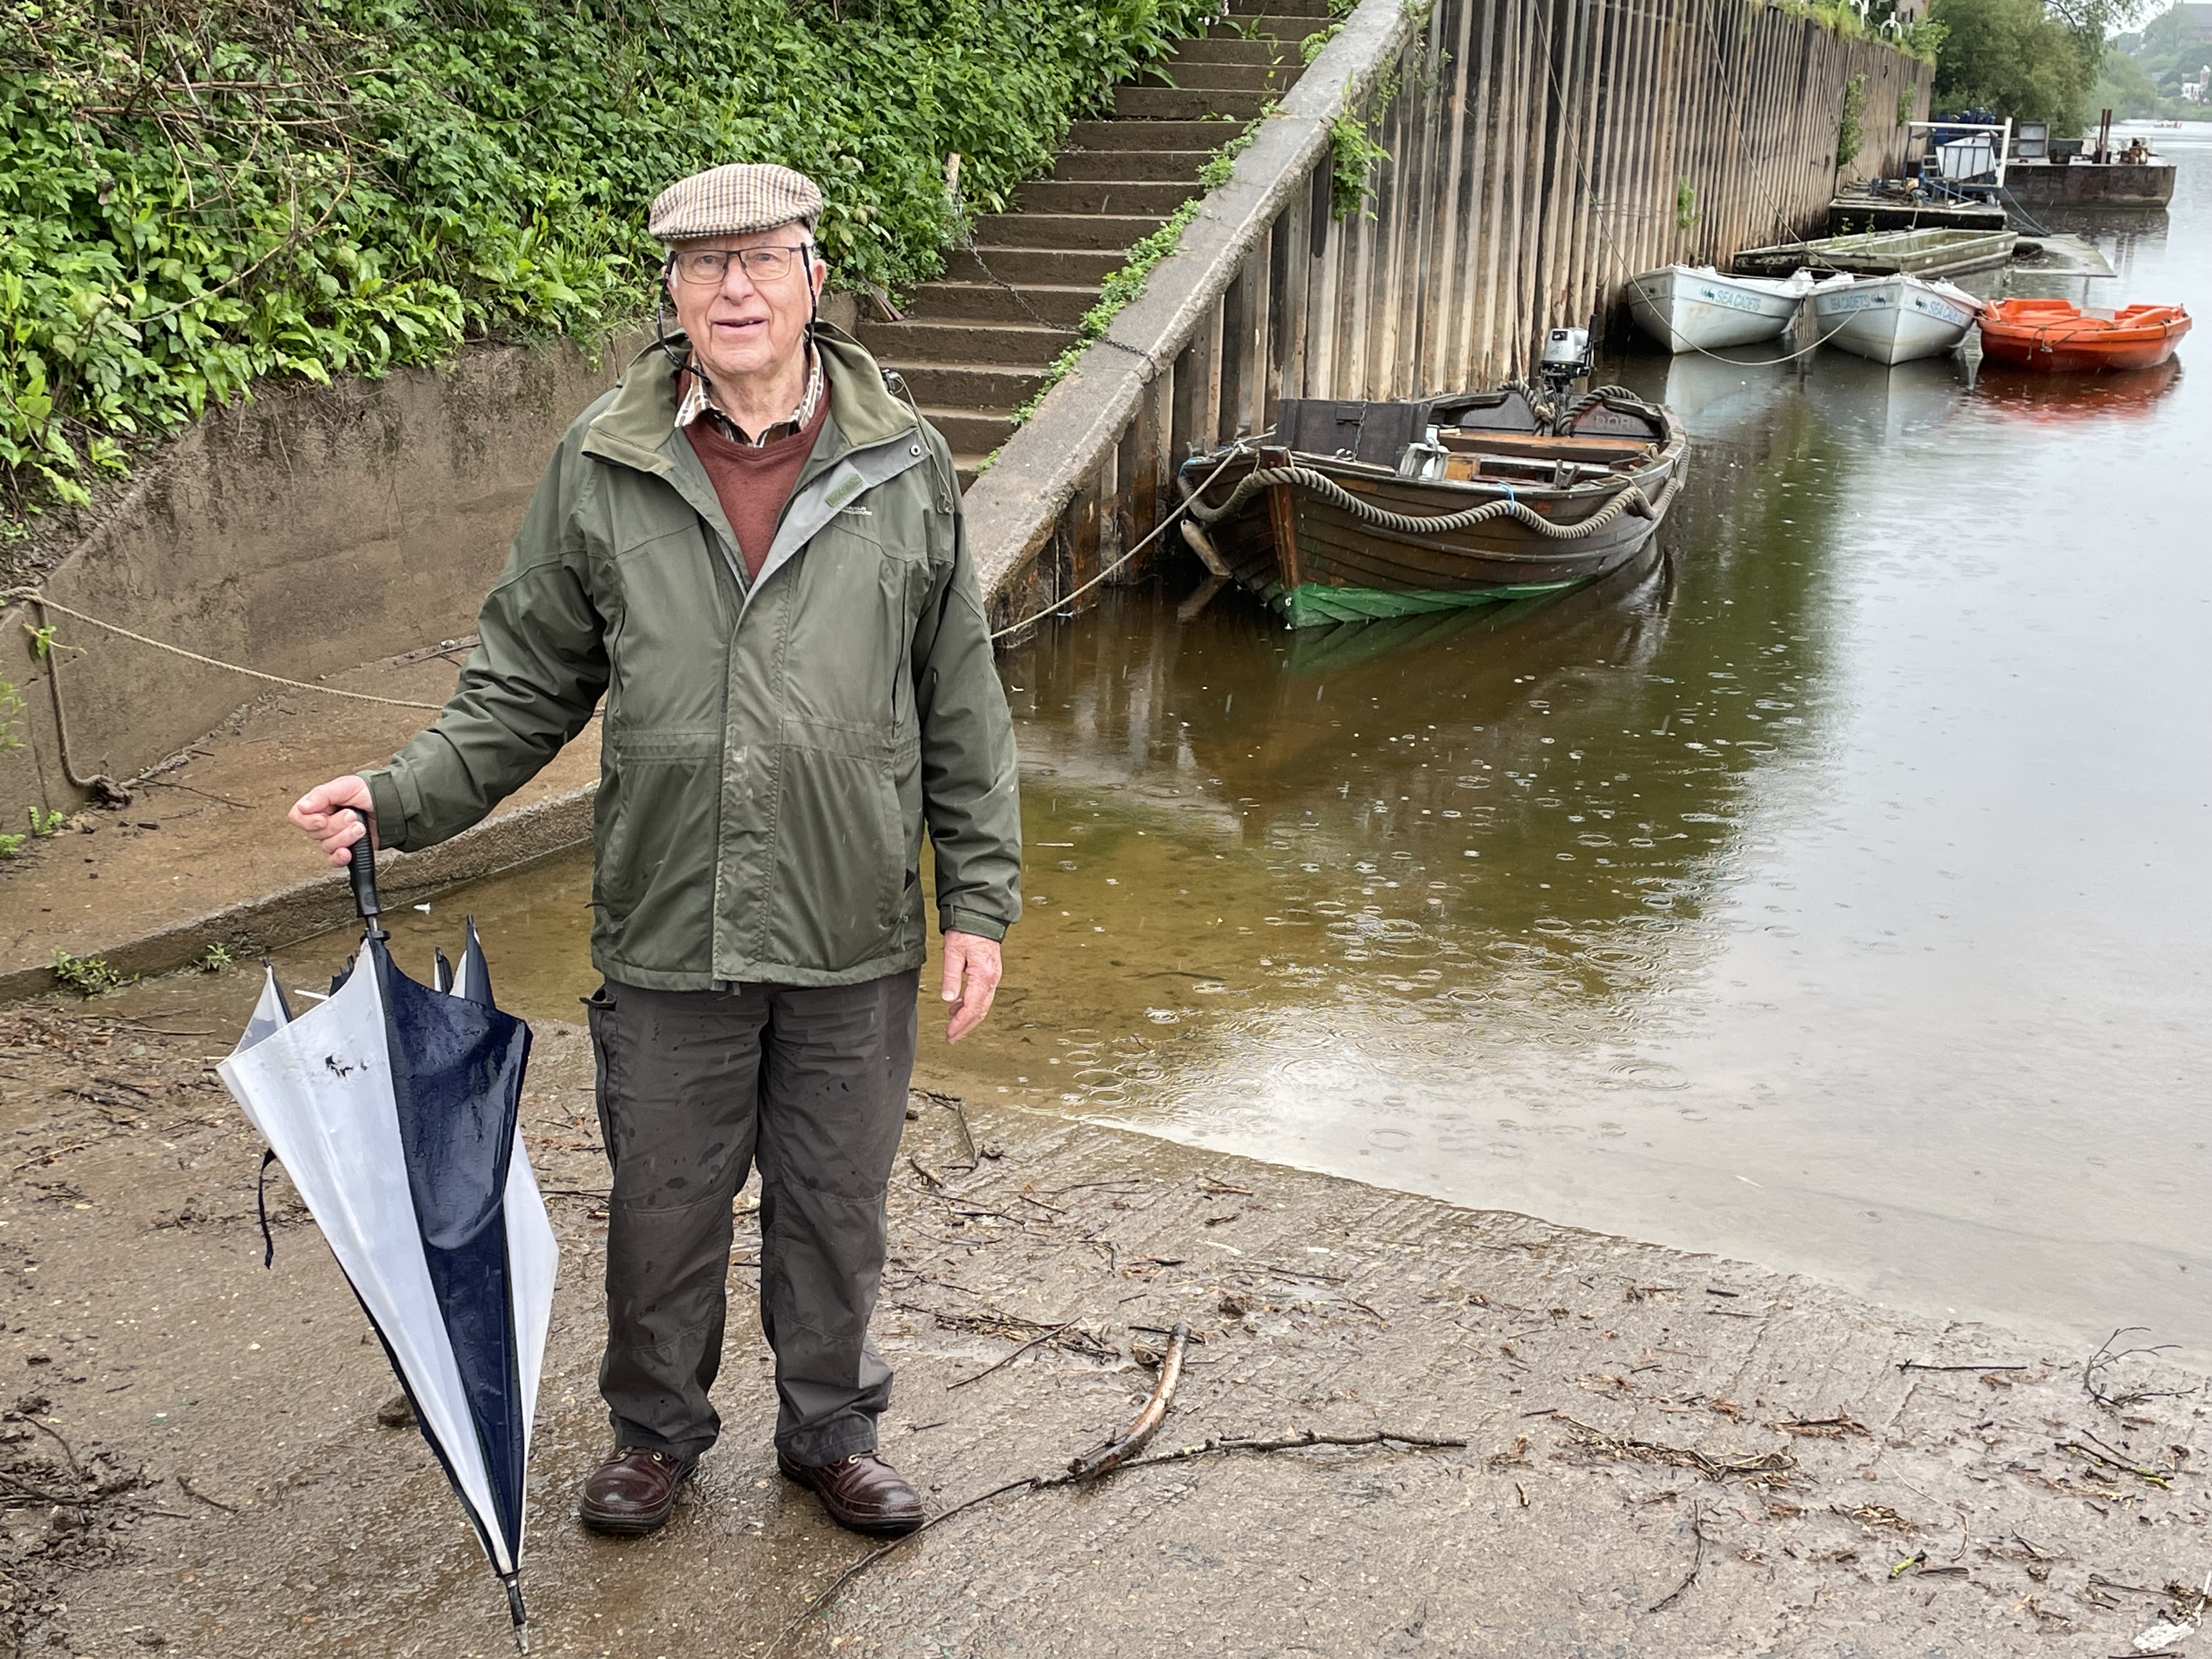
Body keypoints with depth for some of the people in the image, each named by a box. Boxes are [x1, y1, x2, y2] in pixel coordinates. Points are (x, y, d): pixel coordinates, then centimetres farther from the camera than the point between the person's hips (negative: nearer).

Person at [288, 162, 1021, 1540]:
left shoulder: (908, 467, -1)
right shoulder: (600, 471, -1)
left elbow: (962, 707, 3)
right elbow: (528, 684, 7)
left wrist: (979, 899, 2)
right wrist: (403, 799, -6)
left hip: (855, 937, 0)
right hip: (668, 935, 0)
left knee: (836, 1205, 15)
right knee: (664, 1204, 14)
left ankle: (832, 1428, 38)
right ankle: (658, 1429, 38)